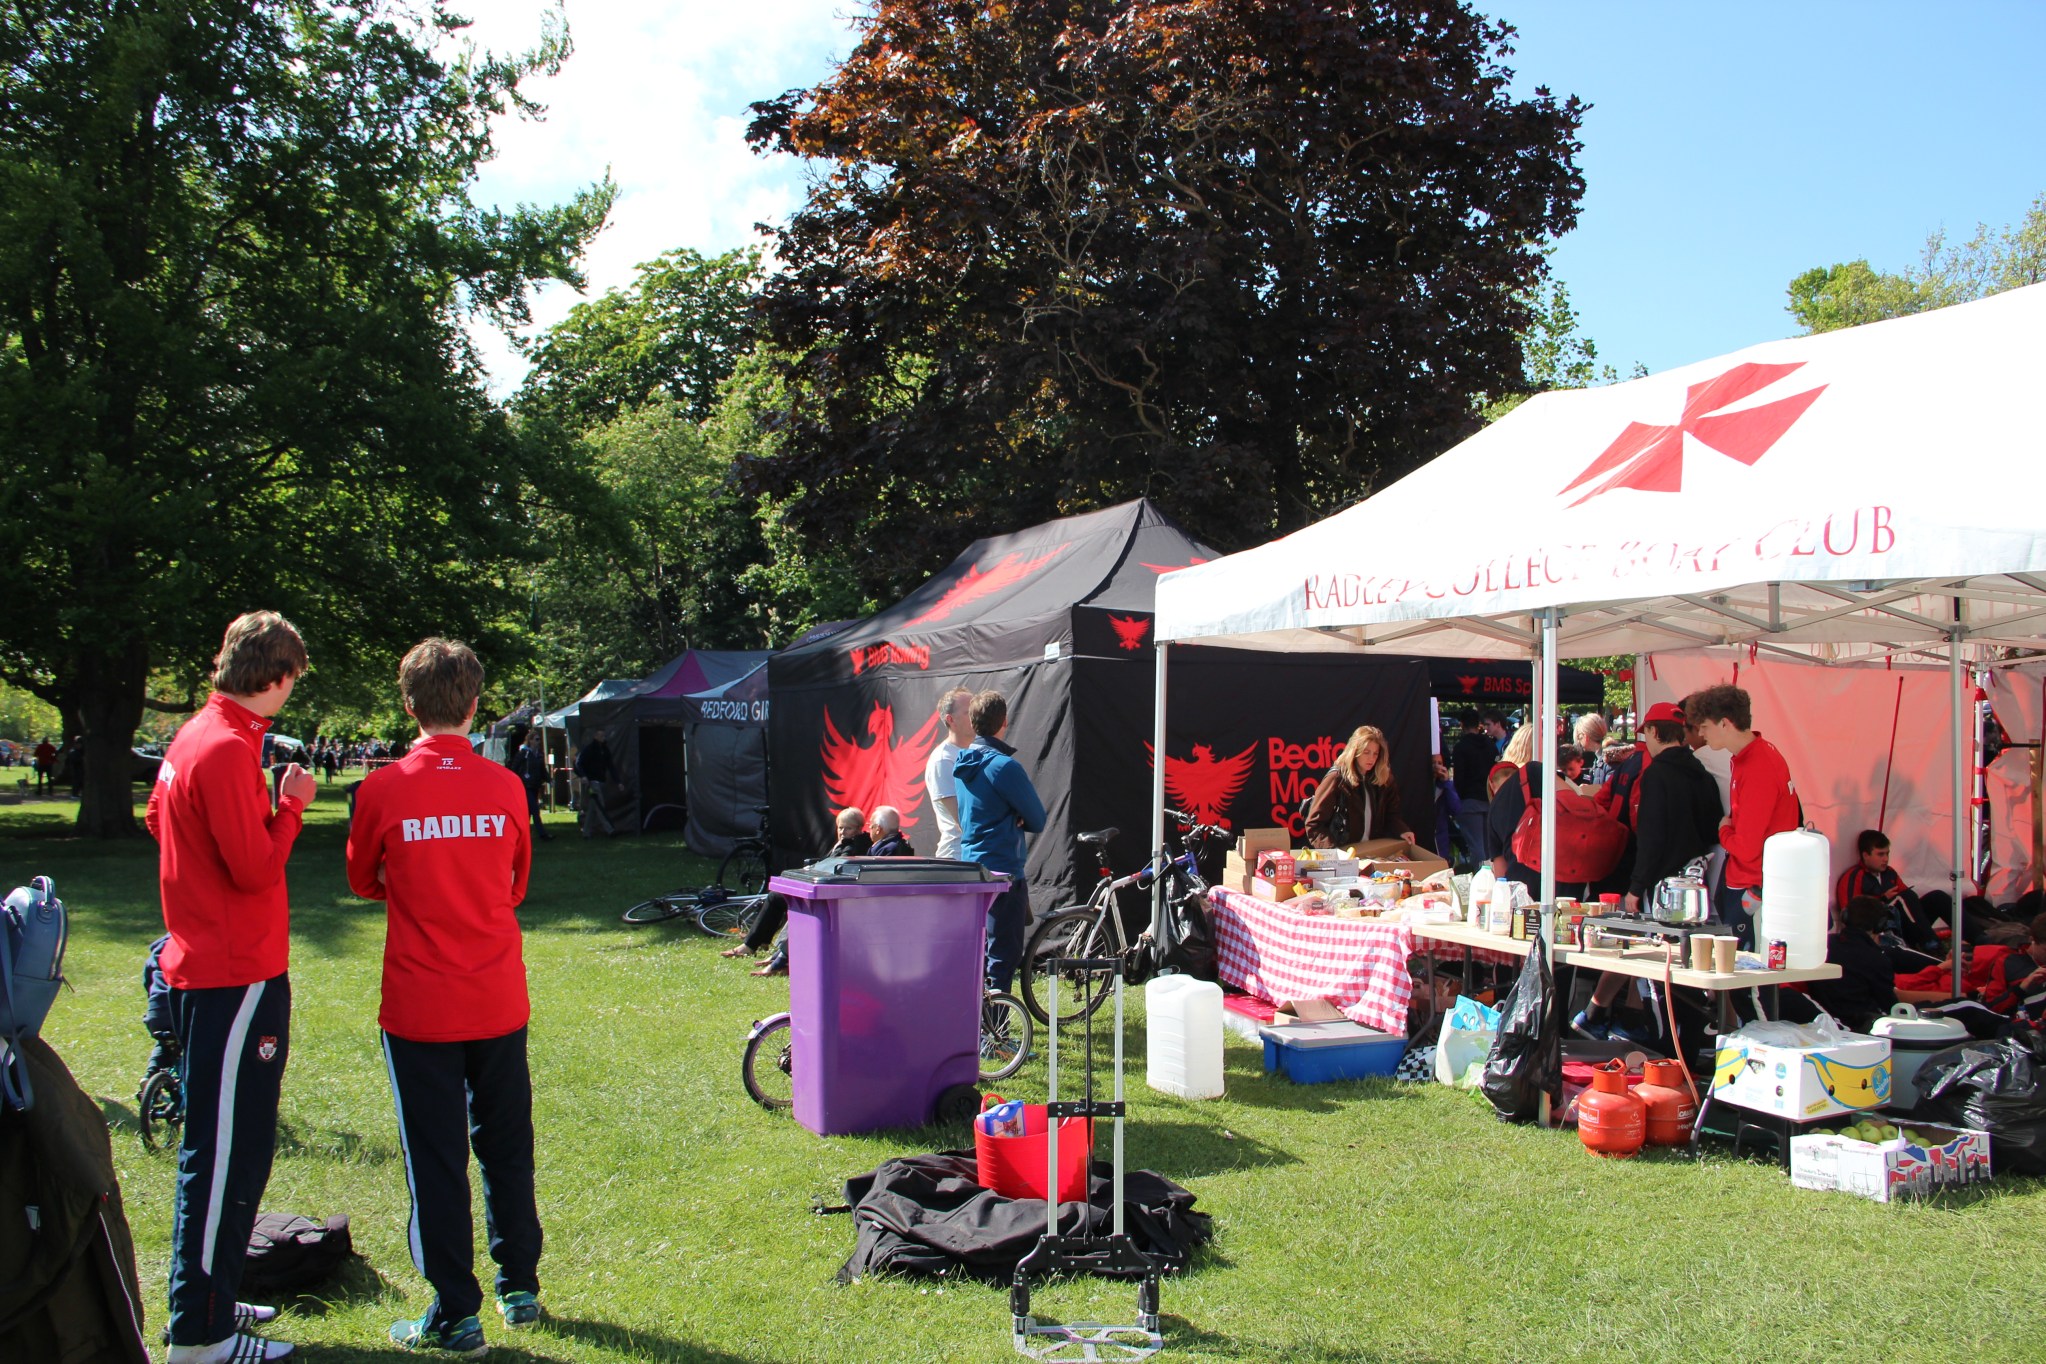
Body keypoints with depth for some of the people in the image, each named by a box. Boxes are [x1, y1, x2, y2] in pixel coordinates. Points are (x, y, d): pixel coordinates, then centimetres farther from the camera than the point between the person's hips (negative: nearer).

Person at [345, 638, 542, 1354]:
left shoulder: (383, 789, -10)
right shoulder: (505, 786, -4)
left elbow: (364, 882, 7)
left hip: (420, 1006, -3)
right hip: (499, 1000, 3)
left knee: (436, 1161, 6)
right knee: (506, 1148, 17)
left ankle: (455, 1316, 13)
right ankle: (521, 1289, 29)